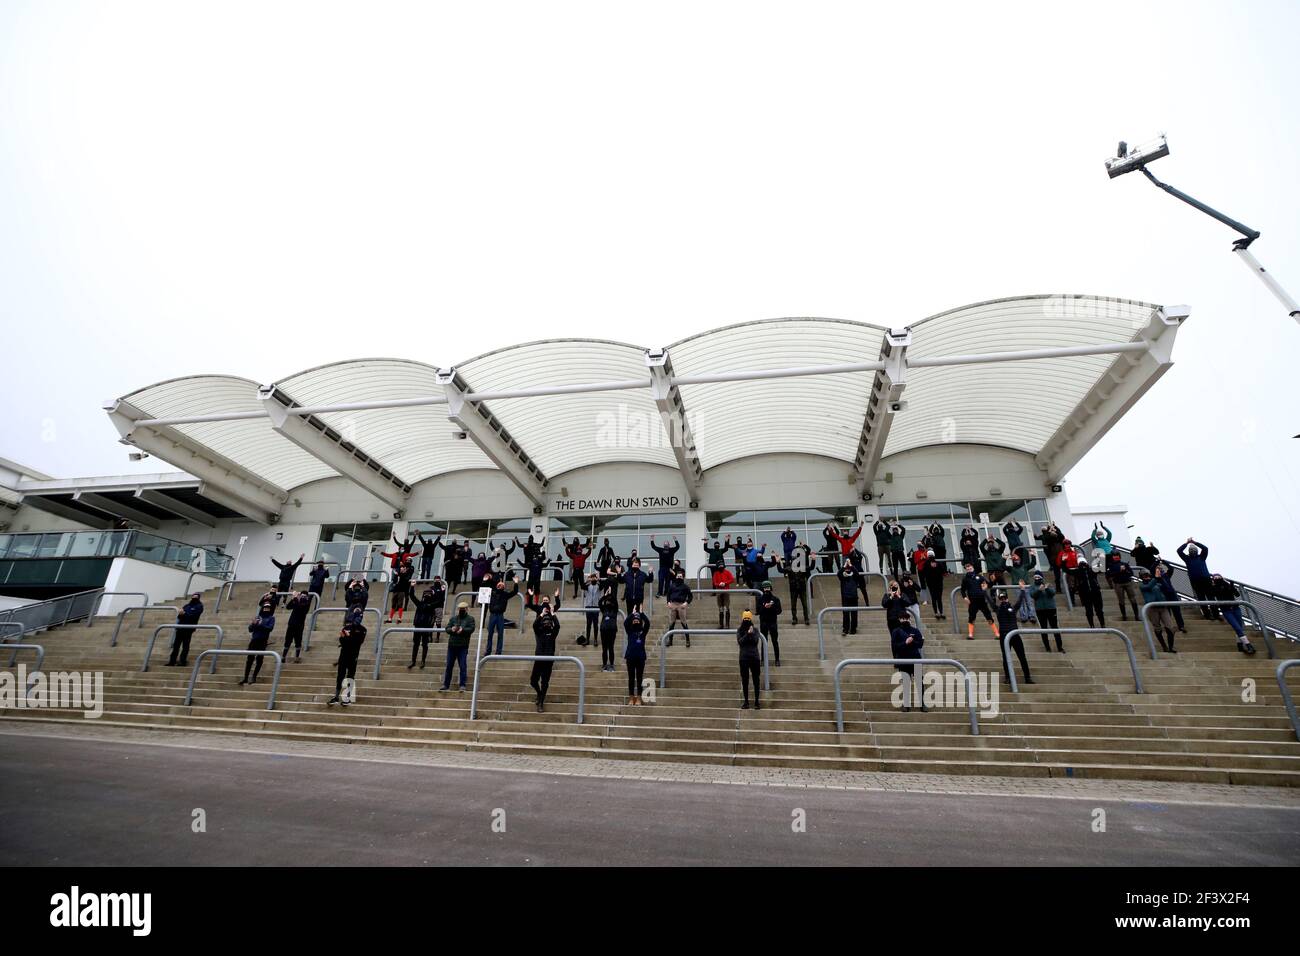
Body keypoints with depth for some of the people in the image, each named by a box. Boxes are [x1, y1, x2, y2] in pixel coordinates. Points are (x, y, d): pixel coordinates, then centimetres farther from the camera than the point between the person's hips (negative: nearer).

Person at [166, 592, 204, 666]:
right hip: (180, 626, 6)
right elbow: (179, 616, 11)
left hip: (189, 628, -6)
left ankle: (182, 661, 2)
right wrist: (180, 614, -10)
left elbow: (193, 616, -13)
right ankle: (172, 661, 8)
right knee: (176, 645, 4)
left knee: (185, 646, -2)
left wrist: (184, 614, -20)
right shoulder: (187, 605, 18)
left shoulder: (199, 606, 1)